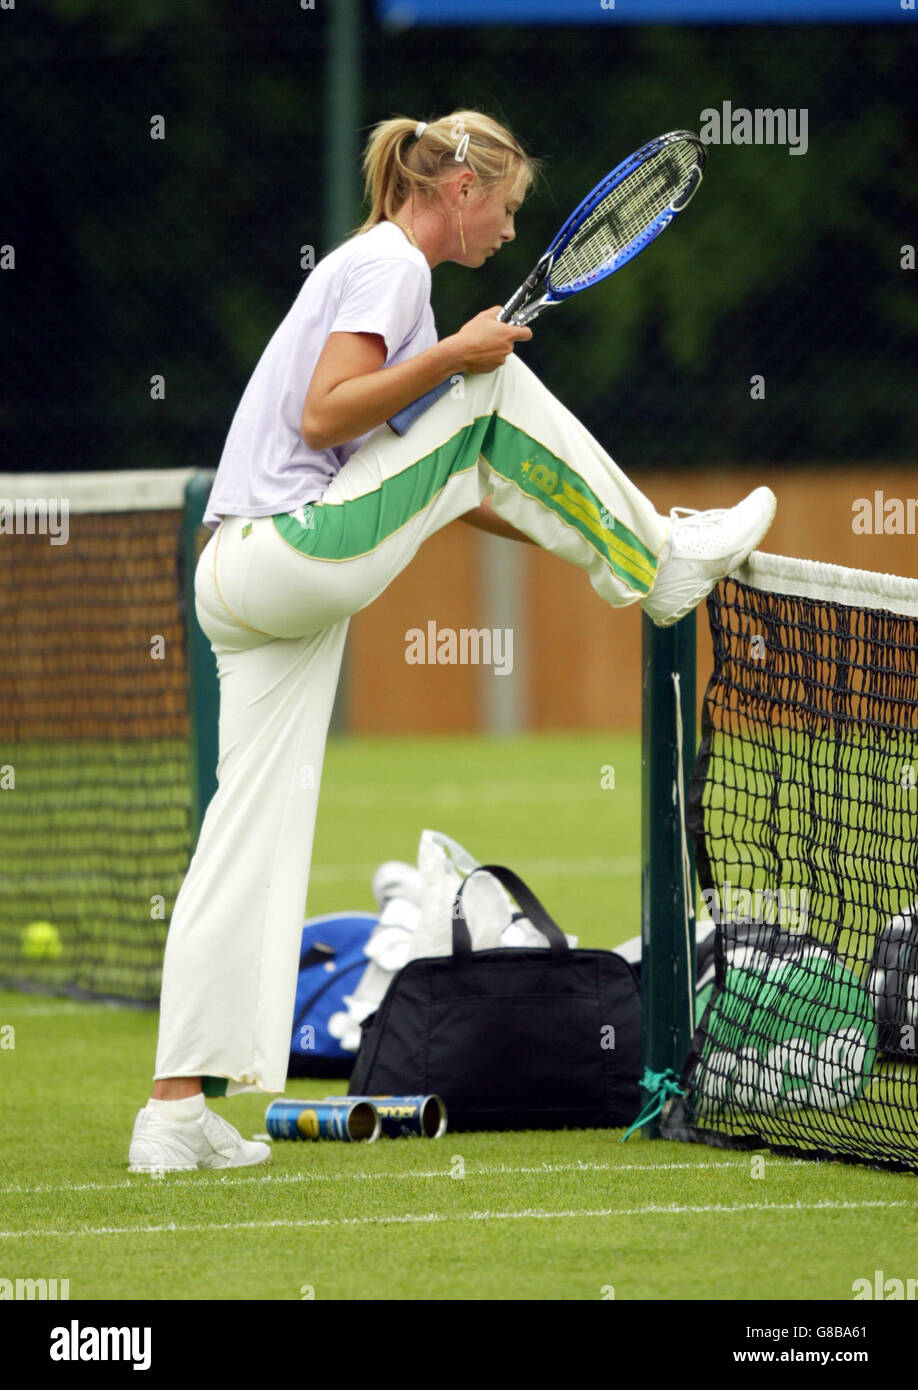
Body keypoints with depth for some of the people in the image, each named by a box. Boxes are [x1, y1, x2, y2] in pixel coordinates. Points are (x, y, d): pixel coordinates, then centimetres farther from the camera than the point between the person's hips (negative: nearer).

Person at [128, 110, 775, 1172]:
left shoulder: (378, 269, 26)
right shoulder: (390, 265, -5)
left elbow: (420, 482, 29)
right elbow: (321, 419, -18)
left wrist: (566, 532, 25)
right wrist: (453, 357, -17)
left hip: (243, 585, 10)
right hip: (295, 556, -10)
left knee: (251, 843, 4)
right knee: (498, 383, -2)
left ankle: (177, 1113, 1)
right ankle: (657, 559, 13)